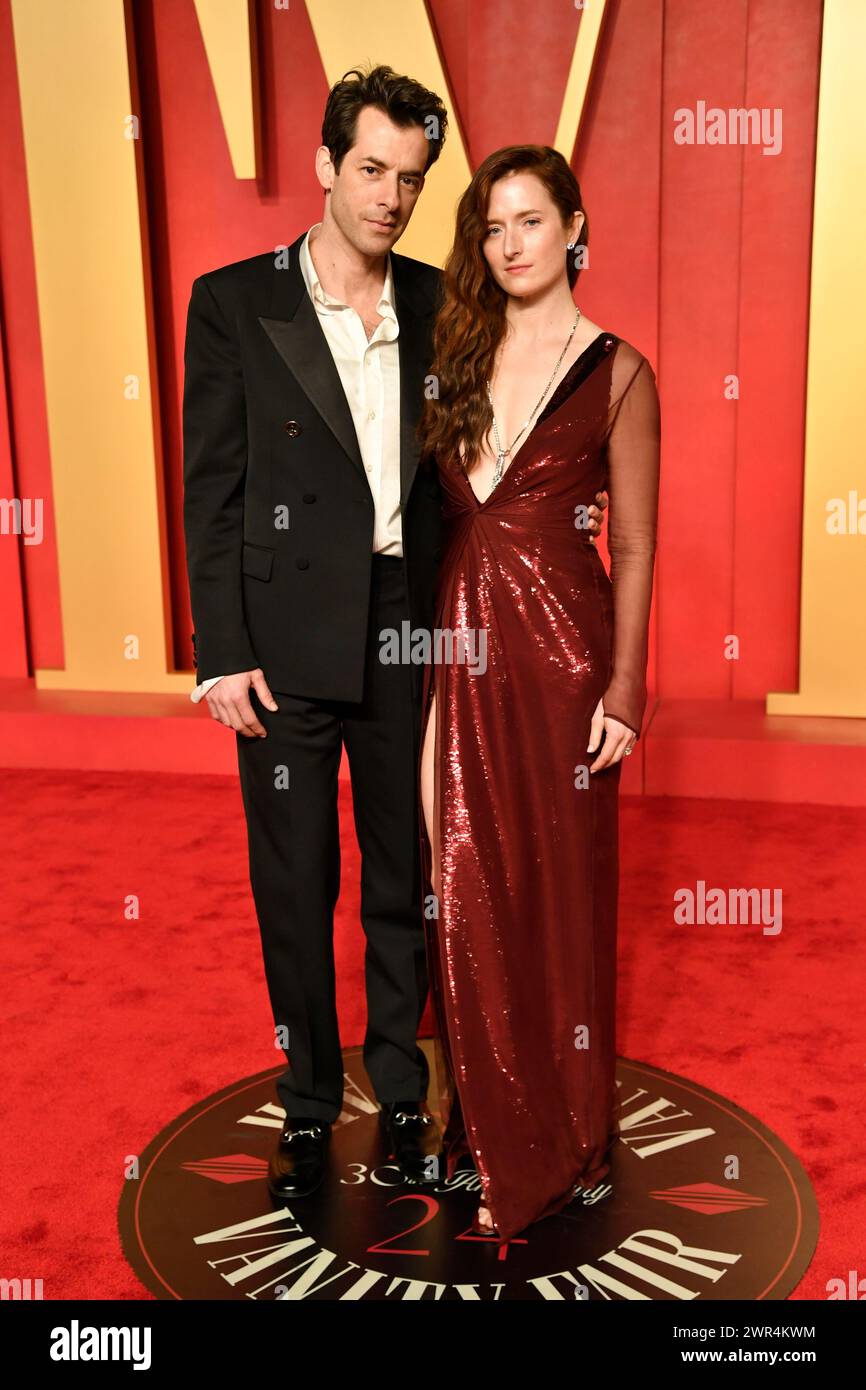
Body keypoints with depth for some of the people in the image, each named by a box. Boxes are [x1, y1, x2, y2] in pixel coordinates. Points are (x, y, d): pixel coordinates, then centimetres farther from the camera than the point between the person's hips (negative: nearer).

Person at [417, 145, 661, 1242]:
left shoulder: (616, 372, -2)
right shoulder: (458, 352, 10)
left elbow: (636, 545, -4)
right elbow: (434, 507, 10)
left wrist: (623, 688, -10)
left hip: (560, 644, -4)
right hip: (460, 645, 4)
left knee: (558, 886, 6)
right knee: (467, 889, 9)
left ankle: (562, 1136, 27)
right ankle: (490, 1119, 30)